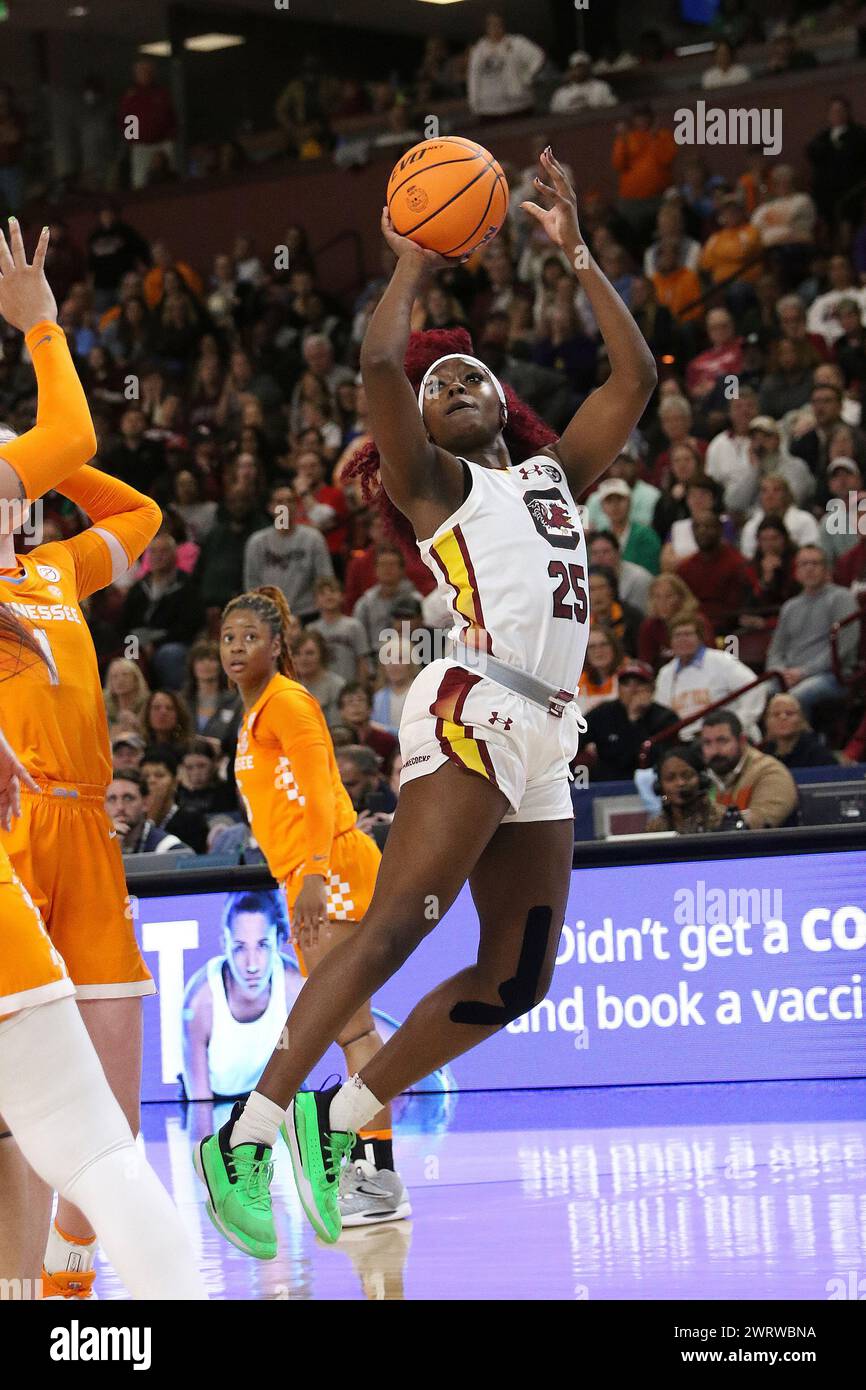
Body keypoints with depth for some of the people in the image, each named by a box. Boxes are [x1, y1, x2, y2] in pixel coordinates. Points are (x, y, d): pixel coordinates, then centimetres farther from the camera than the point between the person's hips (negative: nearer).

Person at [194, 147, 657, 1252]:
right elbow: (378, 364, -9)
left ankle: (339, 1121, 13)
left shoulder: (555, 472, 25)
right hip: (475, 710, -7)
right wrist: (412, 263, 4)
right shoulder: (432, 481, 8)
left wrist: (577, 254, 18)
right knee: (395, 927, -20)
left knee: (515, 977, 4)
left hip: (542, 741, 7)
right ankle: (249, 1133, -23)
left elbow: (635, 377, 20)